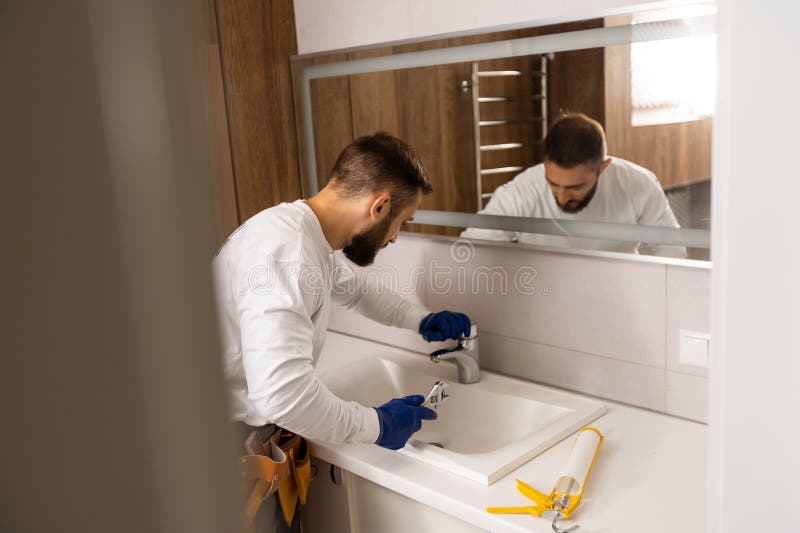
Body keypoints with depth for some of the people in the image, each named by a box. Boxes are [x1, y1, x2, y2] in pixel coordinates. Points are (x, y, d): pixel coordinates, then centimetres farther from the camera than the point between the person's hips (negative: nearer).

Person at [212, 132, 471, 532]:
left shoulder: (310, 233, 1)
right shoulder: (285, 253, -30)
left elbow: (355, 288, 24)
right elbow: (283, 392, -37)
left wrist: (422, 320, 14)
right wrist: (377, 425, -23)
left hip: (256, 432, 9)